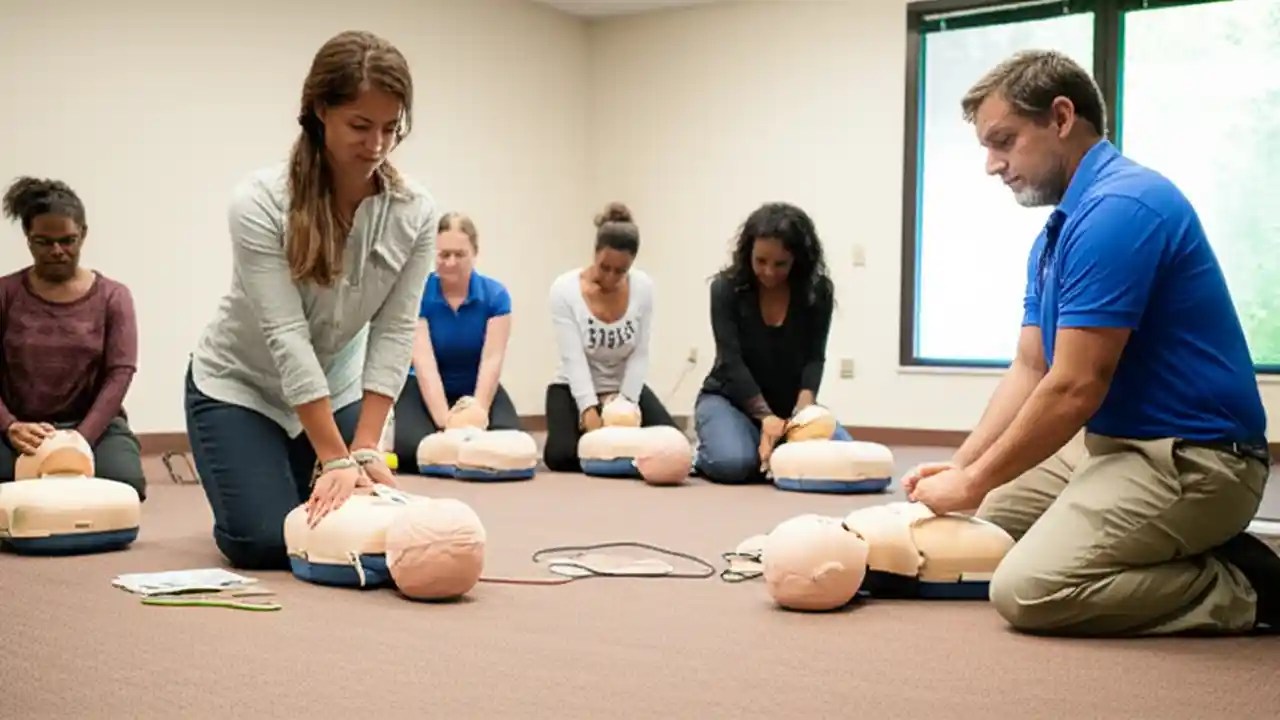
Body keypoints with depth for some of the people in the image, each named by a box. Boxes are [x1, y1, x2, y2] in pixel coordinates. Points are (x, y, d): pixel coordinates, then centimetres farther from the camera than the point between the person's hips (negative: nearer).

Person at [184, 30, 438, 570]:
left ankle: (308, 488, 28)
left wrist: (364, 450, -24)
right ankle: (258, 484, 21)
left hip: (334, 390, 4)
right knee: (265, 543, -14)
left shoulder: (414, 213, -16)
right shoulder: (260, 201, -27)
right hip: (239, 386, -3)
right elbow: (286, 335, -30)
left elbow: (394, 333, -16)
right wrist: (335, 459, -33)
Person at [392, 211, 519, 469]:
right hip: (425, 388, -1)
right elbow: (424, 362, -23)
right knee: (411, 449, -30)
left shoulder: (495, 295, -10)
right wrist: (445, 421, -35)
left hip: (476, 388, 1)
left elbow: (491, 360, -18)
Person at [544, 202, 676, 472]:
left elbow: (640, 356, -10)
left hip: (625, 388, 2)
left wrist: (625, 403, -22)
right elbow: (573, 359, -23)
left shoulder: (643, 287, -10)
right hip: (573, 389, -2)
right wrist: (590, 409, -34)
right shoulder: (564, 289, -18)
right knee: (561, 455, -27)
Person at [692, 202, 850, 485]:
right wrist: (766, 417, -31)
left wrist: (804, 406, -30)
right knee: (734, 463, -34)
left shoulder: (818, 291, -7)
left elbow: (814, 357, -10)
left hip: (791, 403, 3)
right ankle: (701, 456, 2)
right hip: (729, 398, -3)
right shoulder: (726, 288, -14)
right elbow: (732, 362, -19)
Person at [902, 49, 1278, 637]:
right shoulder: (1059, 230, 12)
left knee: (1027, 589, -23)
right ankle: (1184, 555, 12)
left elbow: (1075, 390, -24)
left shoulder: (1117, 208, -21)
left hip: (1188, 460, -11)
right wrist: (957, 468, -1)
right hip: (1113, 442, 11)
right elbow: (1029, 372, 11)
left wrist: (972, 484, -14)